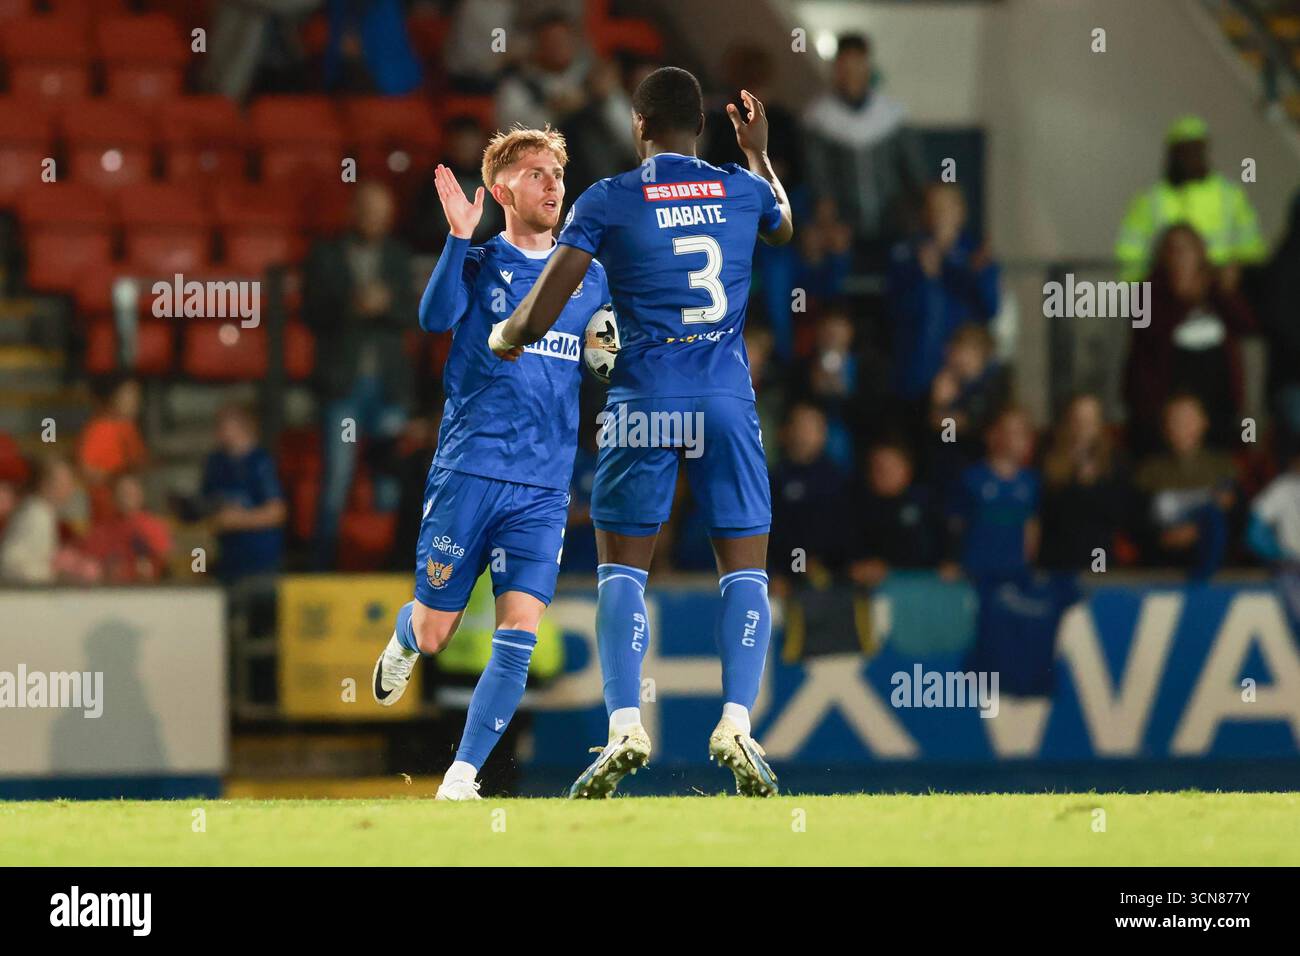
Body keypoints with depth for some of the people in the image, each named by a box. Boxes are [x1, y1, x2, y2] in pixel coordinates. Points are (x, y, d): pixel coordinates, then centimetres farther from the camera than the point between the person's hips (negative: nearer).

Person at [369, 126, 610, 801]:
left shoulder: (590, 277, 13)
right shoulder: (476, 264, 1)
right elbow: (436, 317, -19)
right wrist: (459, 240, -33)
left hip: (544, 487, 3)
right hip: (468, 472, -2)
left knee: (518, 637, -11)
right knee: (434, 633, 3)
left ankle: (461, 779, -6)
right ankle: (402, 641, 39)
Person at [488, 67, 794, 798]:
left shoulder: (607, 203, -2)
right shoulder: (743, 190, 7)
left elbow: (539, 317, -4)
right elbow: (787, 227, 35)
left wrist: (503, 338, 18)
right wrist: (759, 151, 49)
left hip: (646, 397, -2)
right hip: (729, 395, 2)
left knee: (623, 567, 8)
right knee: (746, 568, 7)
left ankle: (625, 728, -7)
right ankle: (738, 723, -9)